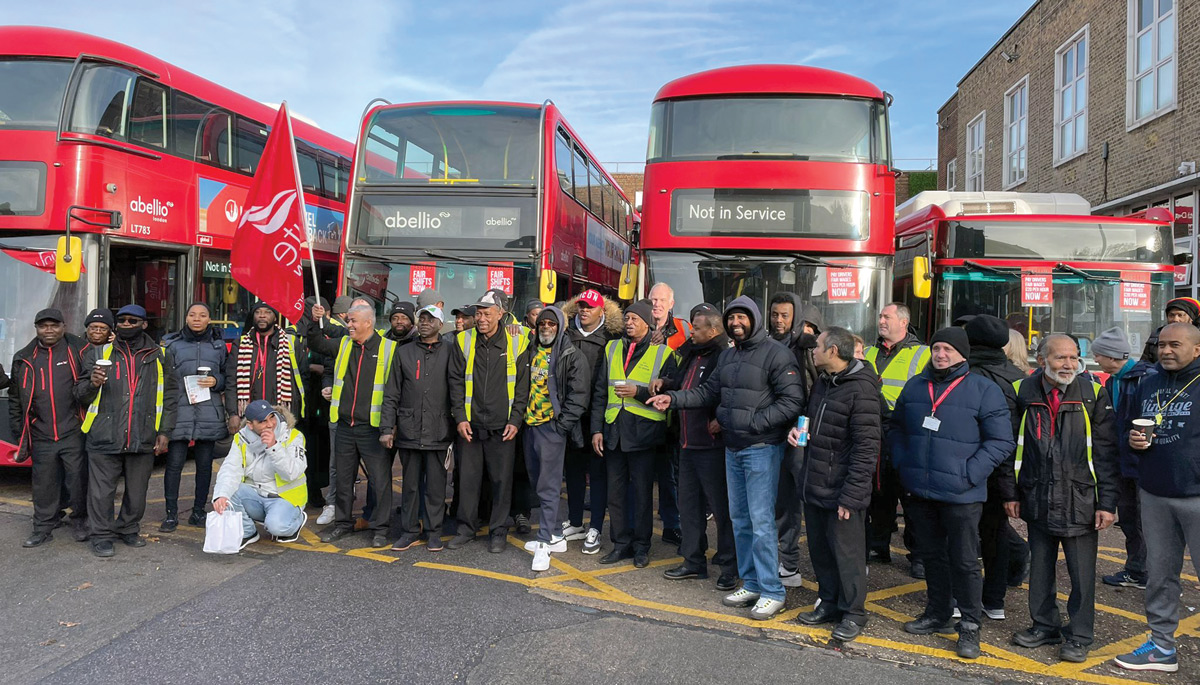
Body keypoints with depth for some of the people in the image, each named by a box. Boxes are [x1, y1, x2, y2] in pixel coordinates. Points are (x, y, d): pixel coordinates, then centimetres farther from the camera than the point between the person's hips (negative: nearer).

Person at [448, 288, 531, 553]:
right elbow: (456, 382, 5)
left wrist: (515, 420, -5)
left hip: (502, 427, -1)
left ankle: (498, 531, 18)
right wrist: (460, 417, -3)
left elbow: (522, 385, 1)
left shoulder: (516, 343, 0)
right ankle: (466, 528, 23)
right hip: (470, 424, 2)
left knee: (502, 480, 5)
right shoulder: (464, 341, 4)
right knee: (468, 478, 8)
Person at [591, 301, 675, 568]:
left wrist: (638, 391, -17)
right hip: (614, 431, 4)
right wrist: (597, 428, 6)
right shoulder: (612, 349, 11)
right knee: (615, 490, 10)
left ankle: (641, 546, 17)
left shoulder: (662, 353, -1)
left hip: (643, 432, -4)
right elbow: (600, 392, 11)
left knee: (642, 491, 4)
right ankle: (621, 543, 22)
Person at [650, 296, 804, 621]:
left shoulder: (775, 353, -11)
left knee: (761, 520, -7)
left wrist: (756, 421, -21)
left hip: (762, 448, -8)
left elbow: (792, 401, -16)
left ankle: (771, 592, 4)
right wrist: (673, 398, 4)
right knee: (739, 518, 14)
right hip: (732, 448, 8)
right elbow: (709, 391, 15)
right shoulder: (727, 355, 13)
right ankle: (751, 584, 26)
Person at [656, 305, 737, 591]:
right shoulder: (692, 355, 14)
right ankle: (694, 562, 28)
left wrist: (721, 420, -29)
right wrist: (664, 383, 8)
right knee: (689, 504, 16)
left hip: (712, 445, -9)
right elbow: (681, 384, 26)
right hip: (688, 443, 10)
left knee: (720, 506, 1)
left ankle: (729, 567, 13)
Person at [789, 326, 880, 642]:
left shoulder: (860, 390, -18)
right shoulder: (822, 382, 10)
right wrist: (798, 429, 3)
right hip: (814, 486, 9)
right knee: (820, 549, 17)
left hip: (842, 491, -8)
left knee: (847, 552, 4)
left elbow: (866, 447, -20)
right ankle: (829, 603, 33)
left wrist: (850, 496, -21)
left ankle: (853, 613, 20)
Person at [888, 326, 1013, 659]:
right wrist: (901, 463, 5)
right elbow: (895, 427, 19)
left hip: (961, 495, -5)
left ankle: (969, 626, 17)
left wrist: (969, 475, -15)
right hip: (920, 491, 5)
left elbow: (1001, 441, -8)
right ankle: (937, 614, 33)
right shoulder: (915, 386, 8)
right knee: (931, 555, 18)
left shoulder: (984, 390, -7)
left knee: (964, 561, 3)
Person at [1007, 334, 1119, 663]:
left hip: (1080, 501, -2)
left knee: (1082, 572, 6)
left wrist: (1107, 502, -6)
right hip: (1037, 500, 2)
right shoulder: (1023, 393, 0)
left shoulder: (1093, 393, -4)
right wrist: (1012, 493, 5)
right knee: (1040, 567, 14)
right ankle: (1045, 625, 32)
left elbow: (1107, 453, -3)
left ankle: (1079, 636, 22)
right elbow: (1011, 447, 7)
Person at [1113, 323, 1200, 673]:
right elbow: (1127, 428, 20)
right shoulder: (1147, 385, 11)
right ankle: (1161, 646, 25)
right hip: (1154, 496, 6)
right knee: (1159, 573, 13)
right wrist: (1132, 438, -2)